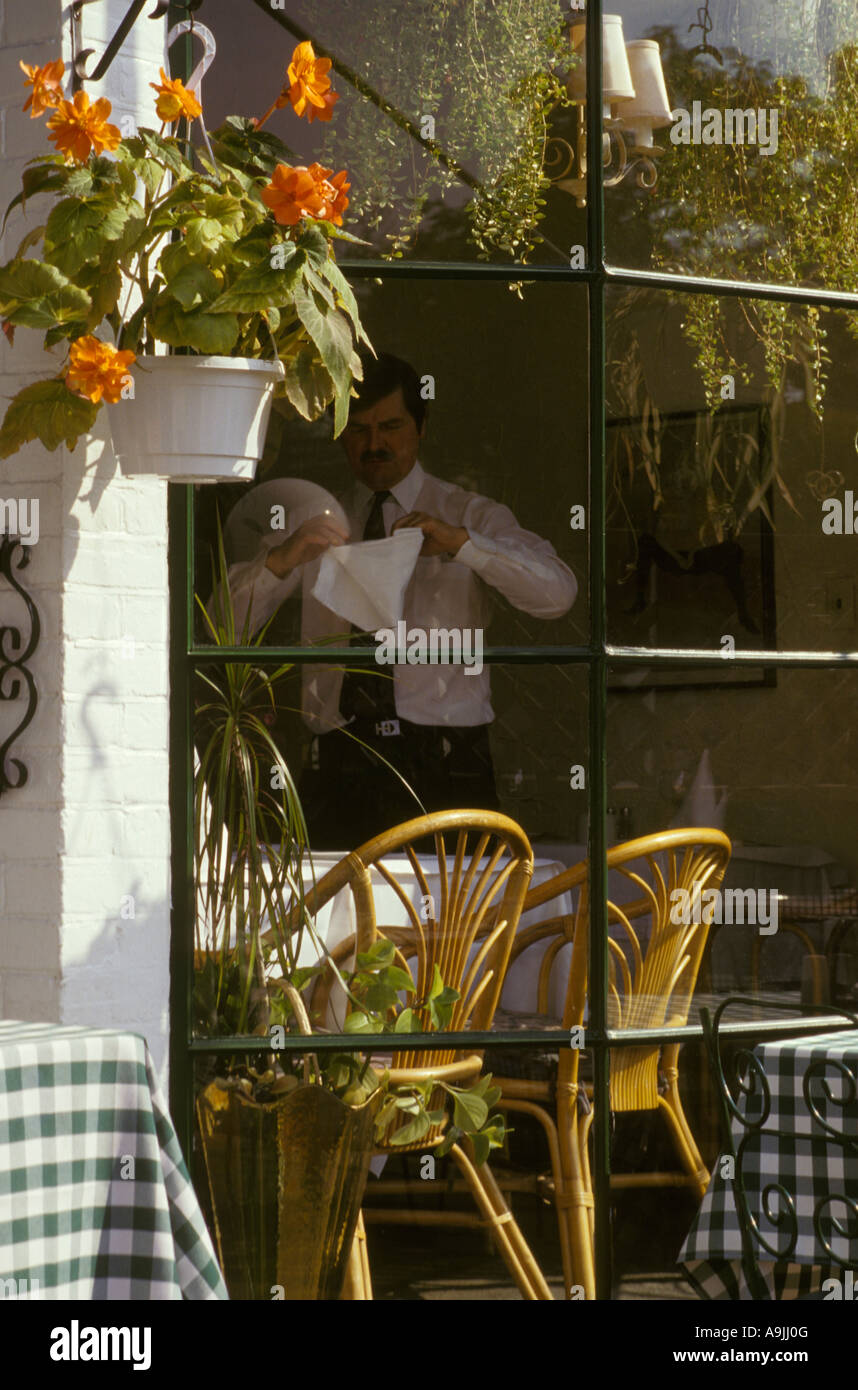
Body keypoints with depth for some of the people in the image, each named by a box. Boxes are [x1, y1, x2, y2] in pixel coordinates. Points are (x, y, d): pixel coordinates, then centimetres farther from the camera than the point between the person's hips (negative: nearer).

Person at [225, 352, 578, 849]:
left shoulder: (472, 516, 10)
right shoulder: (314, 524, 16)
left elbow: (558, 592, -7)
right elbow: (224, 623, 5)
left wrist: (461, 543, -20)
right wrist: (281, 560, -15)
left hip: (444, 770, -1)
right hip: (340, 766, 1)